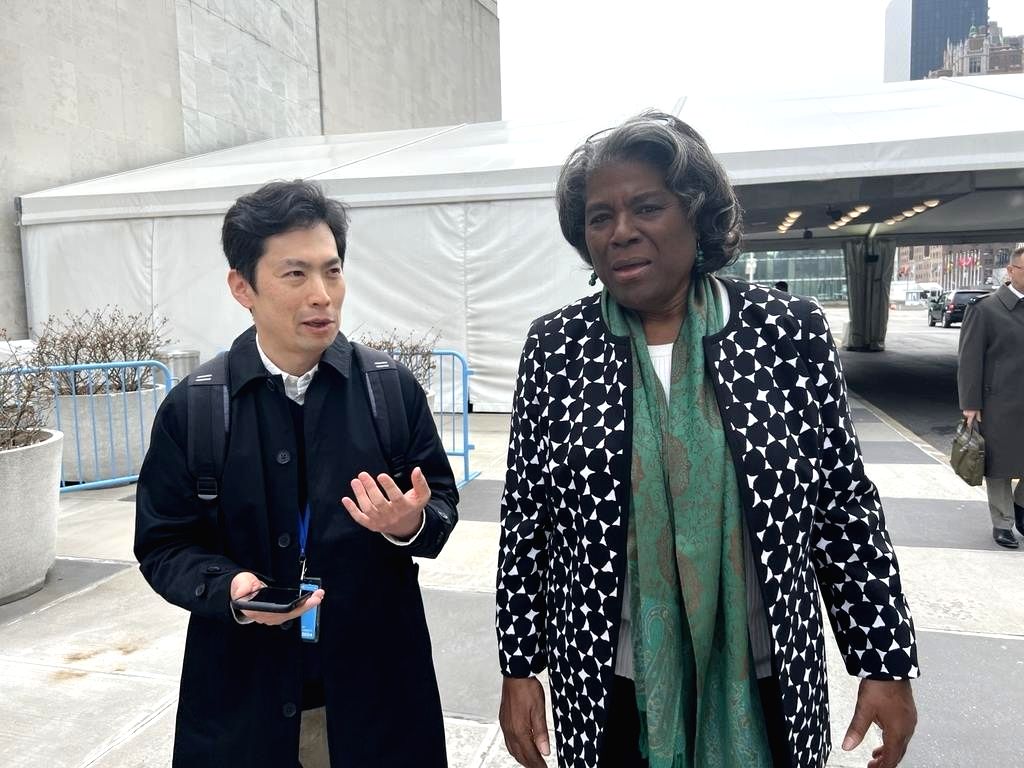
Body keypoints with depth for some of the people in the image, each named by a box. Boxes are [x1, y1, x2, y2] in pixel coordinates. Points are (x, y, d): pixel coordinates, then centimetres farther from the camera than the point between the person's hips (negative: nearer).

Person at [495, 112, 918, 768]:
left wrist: (886, 663, 0)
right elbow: (525, 515, -2)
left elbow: (847, 505, -2)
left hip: (763, 683, 1)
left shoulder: (790, 331, -8)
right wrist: (520, 667, 0)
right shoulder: (556, 347, -7)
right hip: (610, 688, 0)